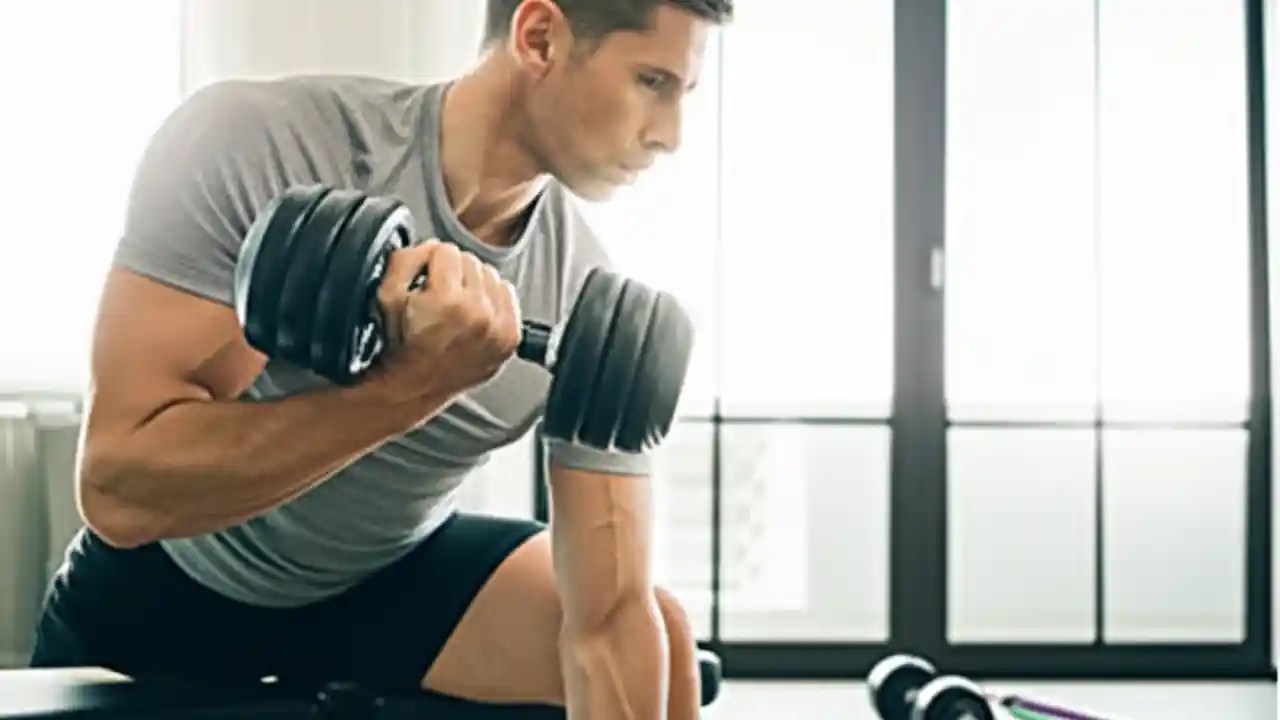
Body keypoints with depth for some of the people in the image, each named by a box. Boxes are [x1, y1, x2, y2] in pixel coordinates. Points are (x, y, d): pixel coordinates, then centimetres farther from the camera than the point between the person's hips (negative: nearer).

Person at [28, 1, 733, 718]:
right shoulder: (259, 142, -30)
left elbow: (612, 624, -20)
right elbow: (120, 488, -35)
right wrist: (408, 387, -46)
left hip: (392, 575, 2)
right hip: (168, 588, -2)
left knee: (653, 641, -16)